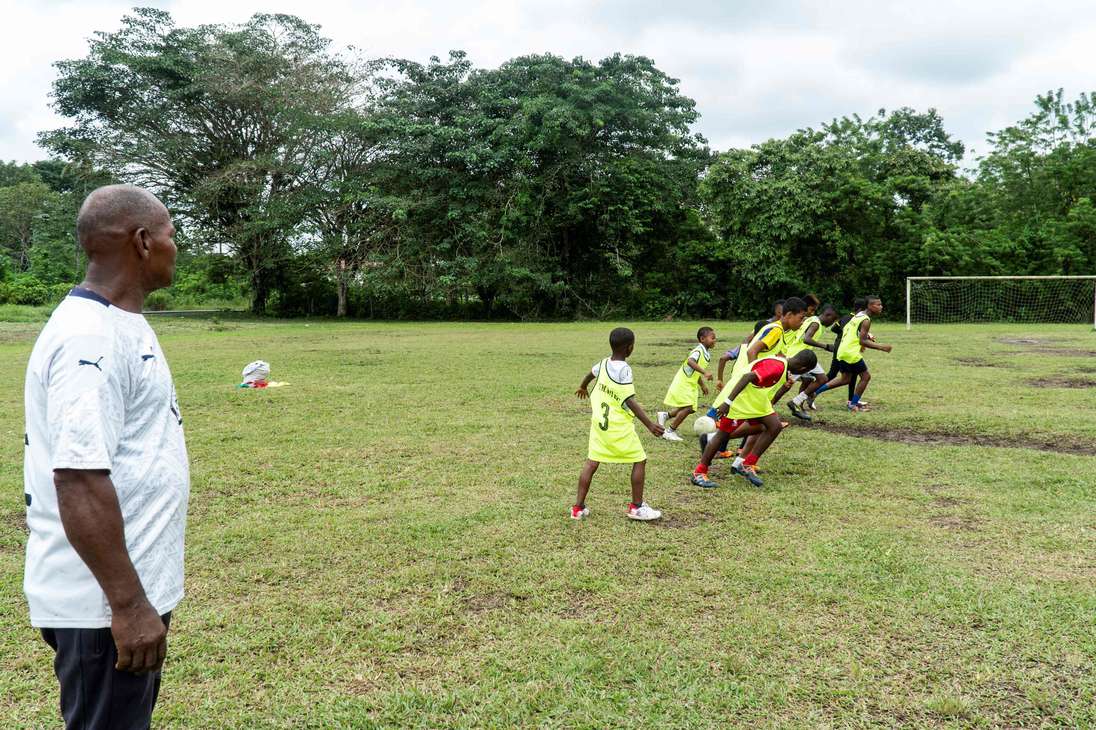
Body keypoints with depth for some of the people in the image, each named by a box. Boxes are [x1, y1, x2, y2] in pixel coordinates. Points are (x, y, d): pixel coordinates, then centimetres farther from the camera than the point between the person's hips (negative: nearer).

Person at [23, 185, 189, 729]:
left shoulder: (117, 323, 10)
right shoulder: (90, 337, -21)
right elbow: (79, 479, -26)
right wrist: (128, 603, -24)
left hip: (132, 587, 10)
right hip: (104, 603, -10)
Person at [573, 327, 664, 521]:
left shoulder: (603, 363, 5)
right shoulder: (624, 369, -17)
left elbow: (591, 374, 28)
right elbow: (630, 401, -23)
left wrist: (583, 388, 50)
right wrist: (649, 424, -27)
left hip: (599, 423, 7)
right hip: (619, 427, -7)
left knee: (592, 462, 9)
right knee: (640, 460, 6)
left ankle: (579, 508, 11)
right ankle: (636, 507, 11)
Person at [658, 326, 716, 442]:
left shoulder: (707, 354, 10)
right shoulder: (698, 351, -19)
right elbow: (690, 361, -41)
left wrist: (702, 385, 23)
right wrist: (704, 372, -46)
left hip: (691, 384, 10)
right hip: (683, 383, -10)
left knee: (691, 408, 8)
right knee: (688, 407, -16)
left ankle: (665, 415, 25)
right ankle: (670, 431, -4)